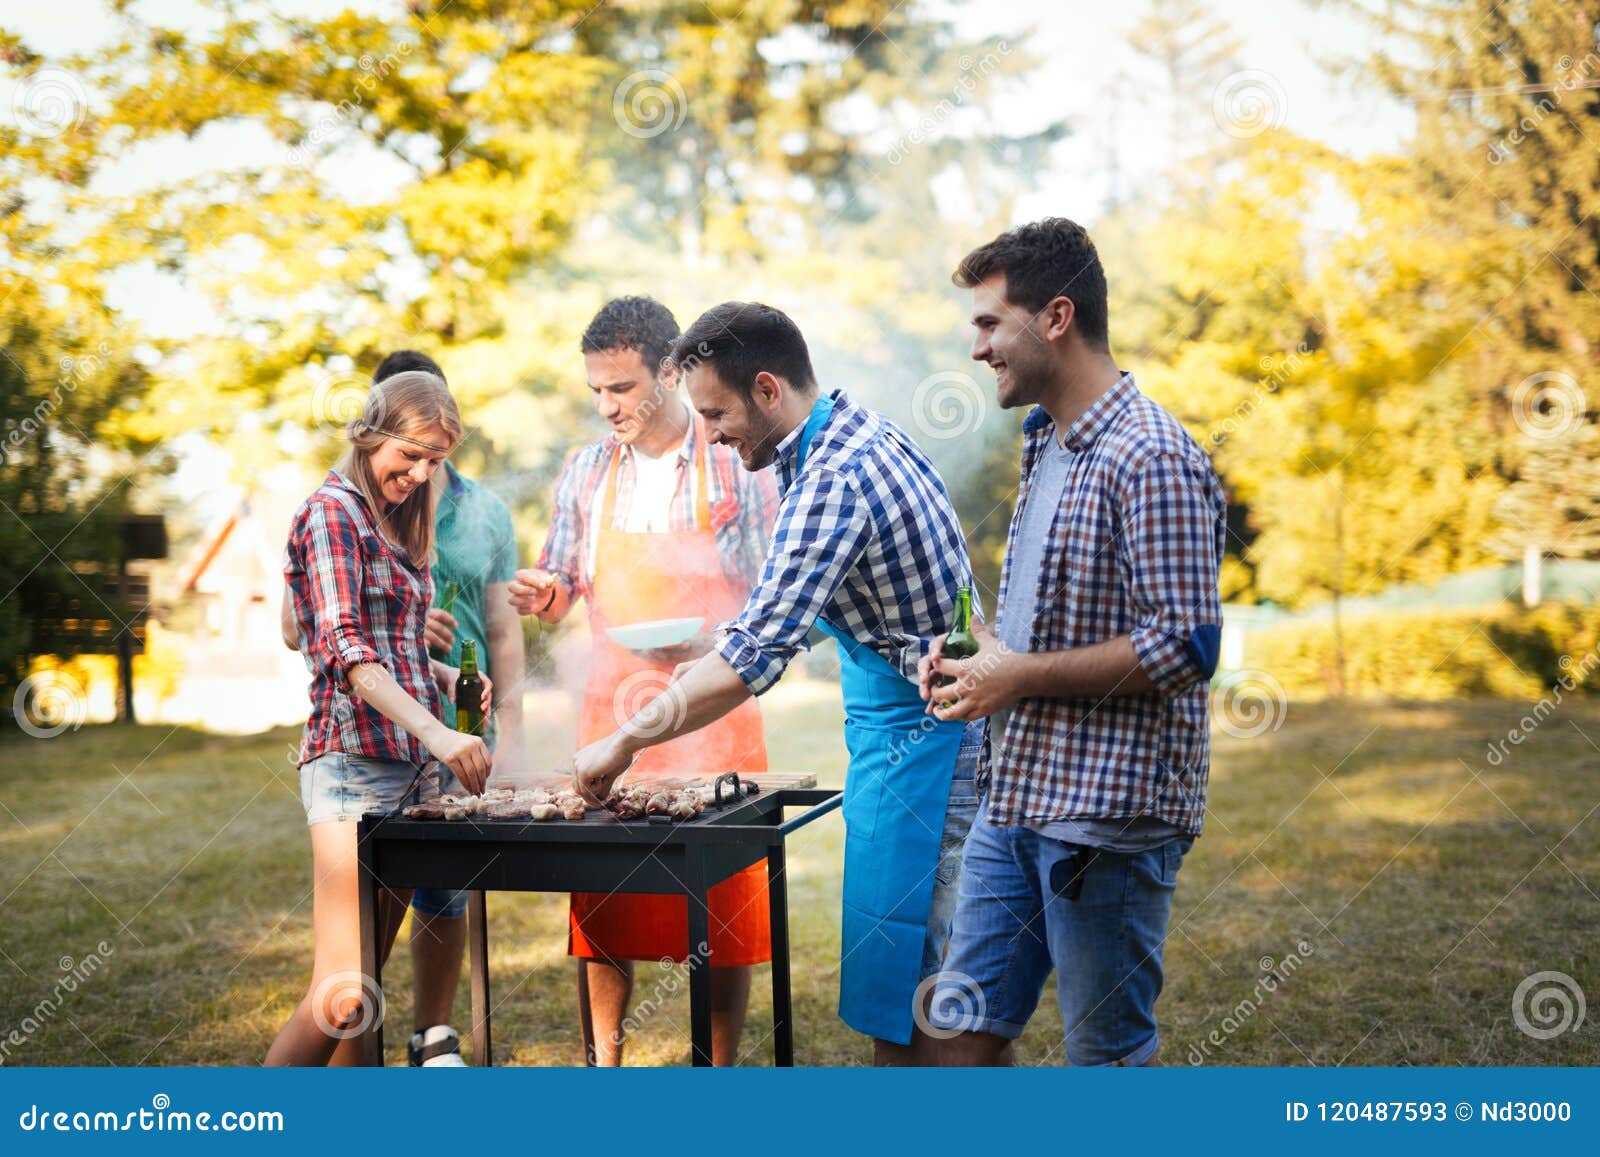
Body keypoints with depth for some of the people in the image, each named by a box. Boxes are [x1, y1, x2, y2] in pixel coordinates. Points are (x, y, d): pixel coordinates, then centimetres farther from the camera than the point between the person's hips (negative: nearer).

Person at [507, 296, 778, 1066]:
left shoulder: (736, 465, -1)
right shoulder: (585, 471, 9)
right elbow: (563, 595, 15)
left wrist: (715, 641, -18)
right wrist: (542, 595, -8)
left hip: (716, 716, -2)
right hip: (612, 712, 3)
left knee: (724, 913, 2)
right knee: (602, 910, 4)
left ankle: (720, 1071, 15)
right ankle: (602, 1069, 17)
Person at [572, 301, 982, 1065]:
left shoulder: (833, 479, -23)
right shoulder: (864, 432, 8)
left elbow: (751, 657, -28)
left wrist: (626, 741, -20)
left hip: (911, 734, -10)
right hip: (917, 721, 10)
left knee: (895, 981, -2)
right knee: (917, 972, 17)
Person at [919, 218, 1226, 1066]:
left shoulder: (1153, 459, -16)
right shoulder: (1045, 444, 14)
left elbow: (1186, 648, -21)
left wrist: (1021, 676, -16)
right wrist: (976, 647, 5)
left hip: (1109, 809, -9)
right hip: (1015, 797, 9)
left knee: (1108, 1053, 5)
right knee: (965, 1026, 13)